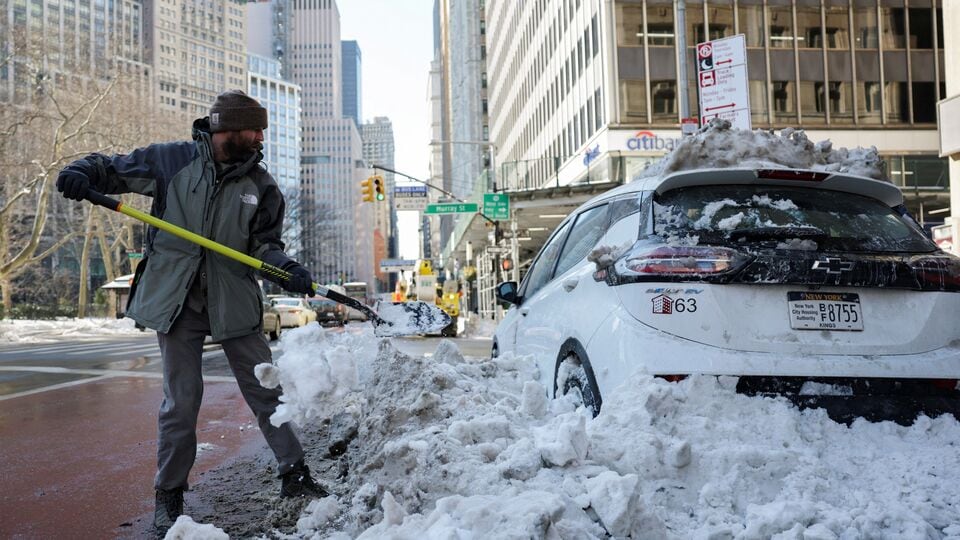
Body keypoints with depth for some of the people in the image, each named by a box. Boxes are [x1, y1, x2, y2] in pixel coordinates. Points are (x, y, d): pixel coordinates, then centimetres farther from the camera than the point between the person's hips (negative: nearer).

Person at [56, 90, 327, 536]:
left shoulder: (261, 185, 1)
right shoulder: (171, 160, -3)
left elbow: (265, 243, 5)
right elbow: (114, 167, 7)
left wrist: (285, 268, -15)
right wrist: (84, 171, -15)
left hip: (233, 302, 2)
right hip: (176, 301, -1)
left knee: (267, 390, 6)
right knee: (181, 401, 5)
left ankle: (294, 475, 20)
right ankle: (169, 495, 23)